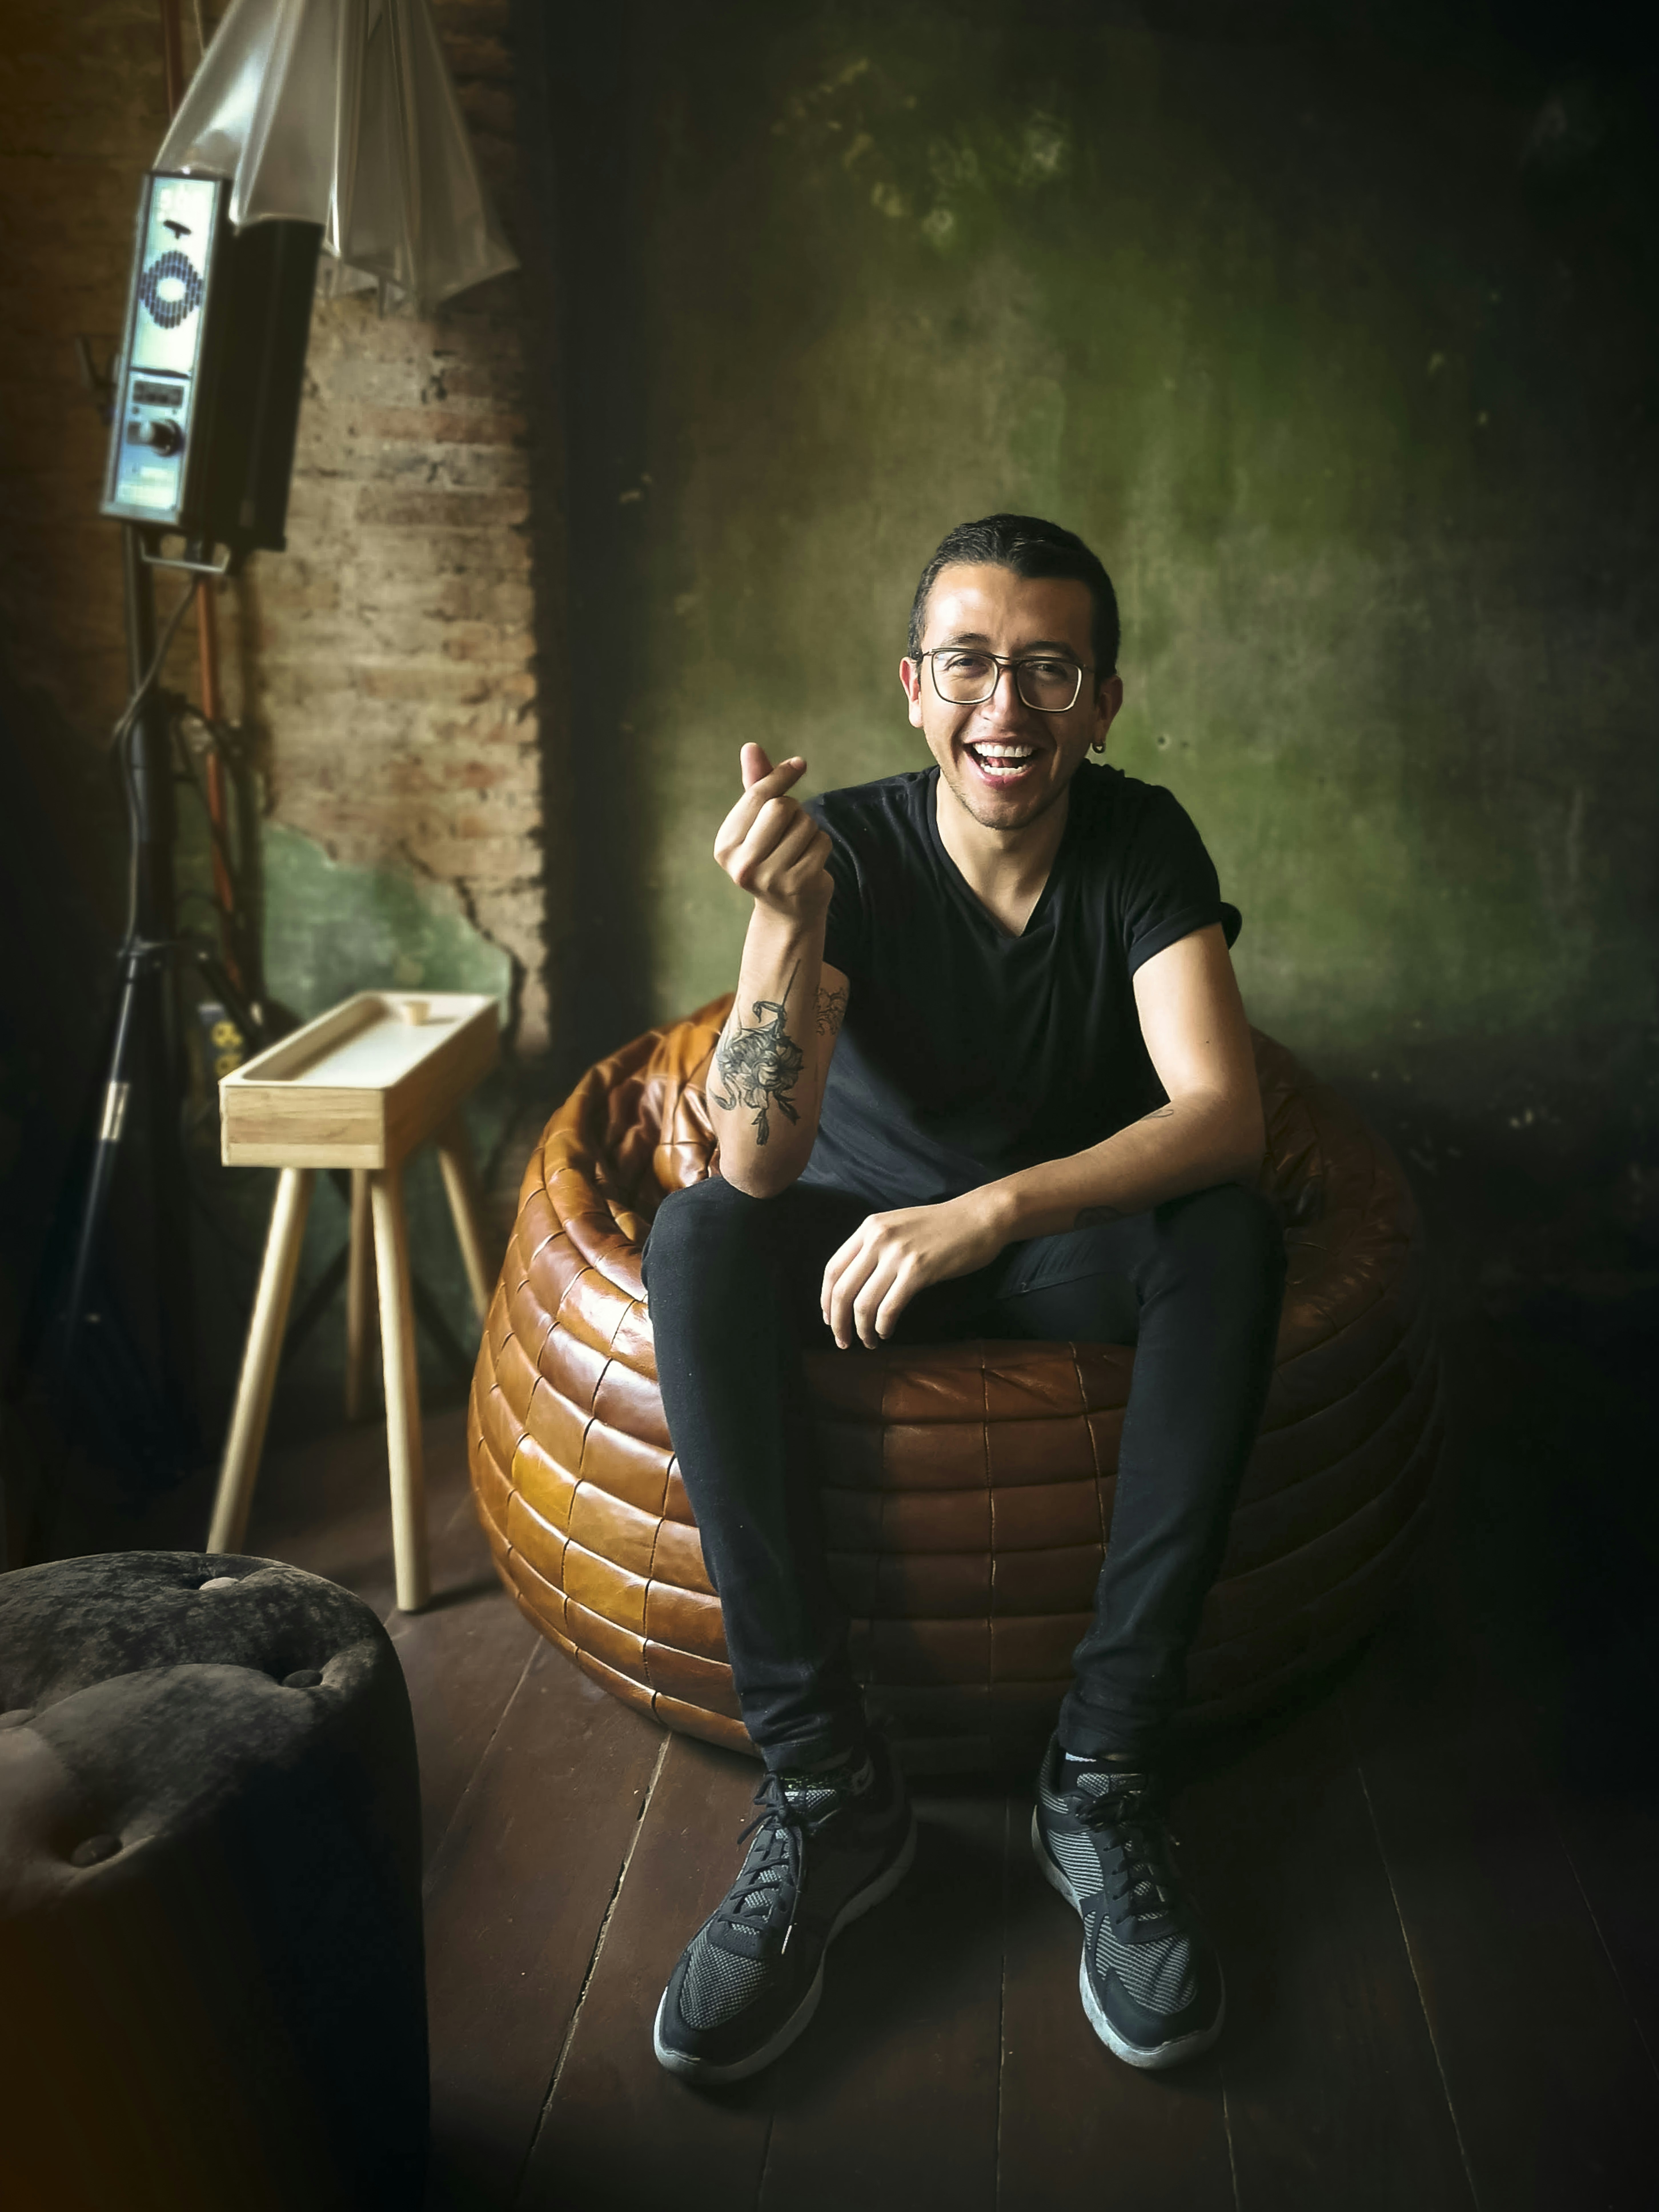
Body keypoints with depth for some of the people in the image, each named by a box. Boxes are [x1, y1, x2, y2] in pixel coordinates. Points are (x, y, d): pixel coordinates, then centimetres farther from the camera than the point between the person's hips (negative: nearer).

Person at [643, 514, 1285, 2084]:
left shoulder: (1143, 845, -13)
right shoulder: (847, 848, -17)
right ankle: (824, 1780, -26)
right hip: (867, 1231, 0)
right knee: (696, 1240, -30)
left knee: (1233, 1240, -31)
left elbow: (1222, 1112, -27)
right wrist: (785, 920, -42)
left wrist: (987, 1211, -41)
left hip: (1073, 1245, 1)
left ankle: (1102, 1767, -25)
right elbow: (758, 1161, -26)